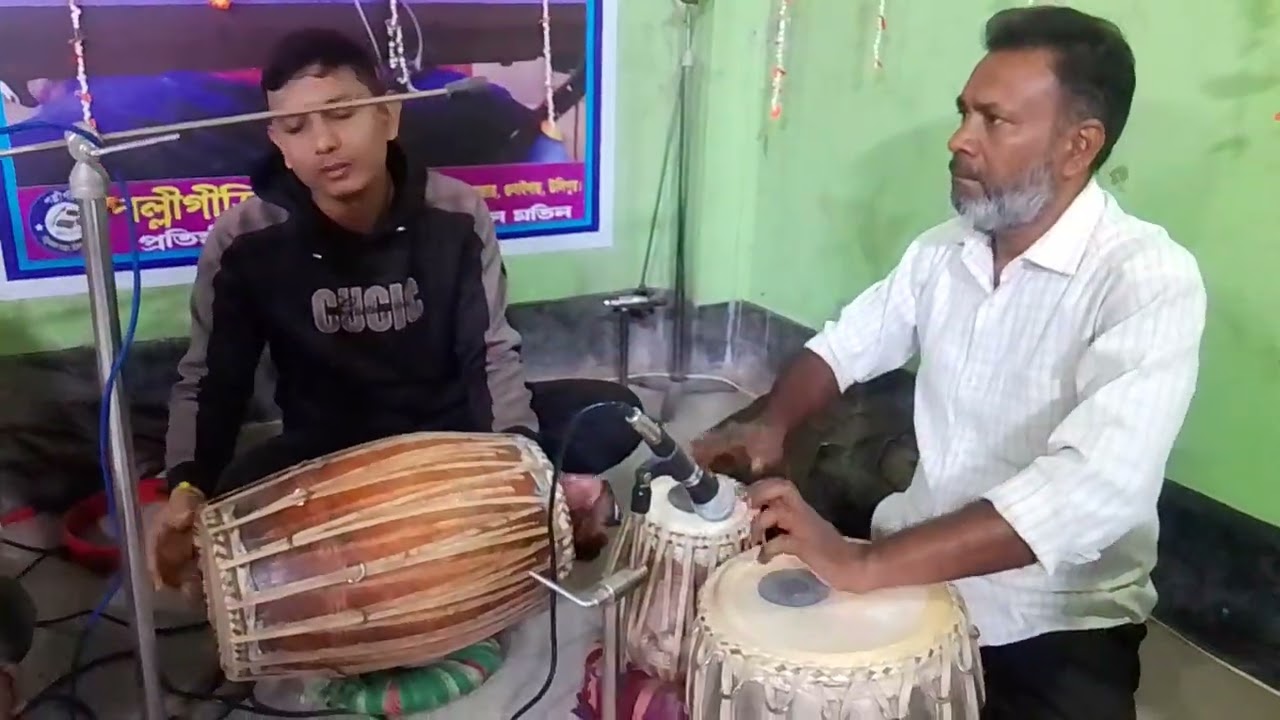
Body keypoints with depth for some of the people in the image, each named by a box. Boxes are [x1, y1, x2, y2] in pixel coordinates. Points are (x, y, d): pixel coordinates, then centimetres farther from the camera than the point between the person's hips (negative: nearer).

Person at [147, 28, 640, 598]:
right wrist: (187, 487, -27)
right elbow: (208, 381, -8)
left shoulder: (456, 214, -13)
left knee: (611, 414, -20)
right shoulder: (243, 241, -15)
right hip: (330, 448, 1)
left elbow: (492, 354, -12)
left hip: (453, 428, 0)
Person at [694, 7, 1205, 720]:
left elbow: (1095, 488, -34)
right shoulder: (943, 251, 1)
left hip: (1058, 627, -5)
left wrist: (867, 565, -39)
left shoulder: (1150, 281, -21)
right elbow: (845, 344, 14)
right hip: (914, 570, 6)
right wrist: (772, 426, -7)